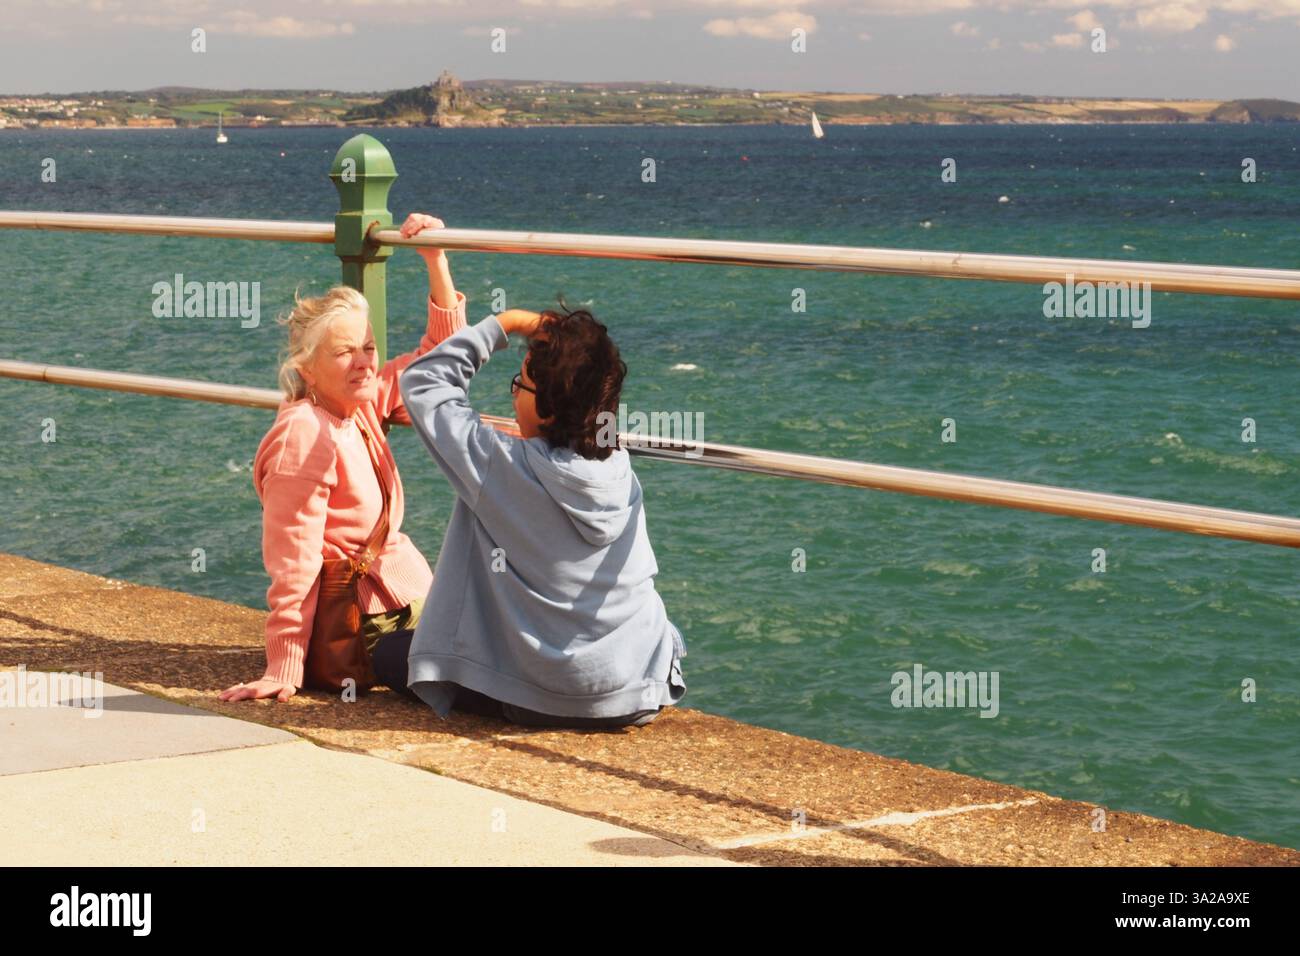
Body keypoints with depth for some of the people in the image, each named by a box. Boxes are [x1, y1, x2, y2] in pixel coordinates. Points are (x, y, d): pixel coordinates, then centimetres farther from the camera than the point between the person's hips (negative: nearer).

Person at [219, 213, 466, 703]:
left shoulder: (366, 405, 4)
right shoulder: (306, 435, -21)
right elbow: (293, 562, -23)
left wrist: (436, 261, 3)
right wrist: (283, 670, -24)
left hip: (401, 596, 9)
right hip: (358, 621, -9)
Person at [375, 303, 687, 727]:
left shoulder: (506, 467, -19)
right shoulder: (622, 471, -5)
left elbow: (422, 383, -9)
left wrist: (502, 325, -5)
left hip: (545, 701, -6)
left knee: (390, 657, 11)